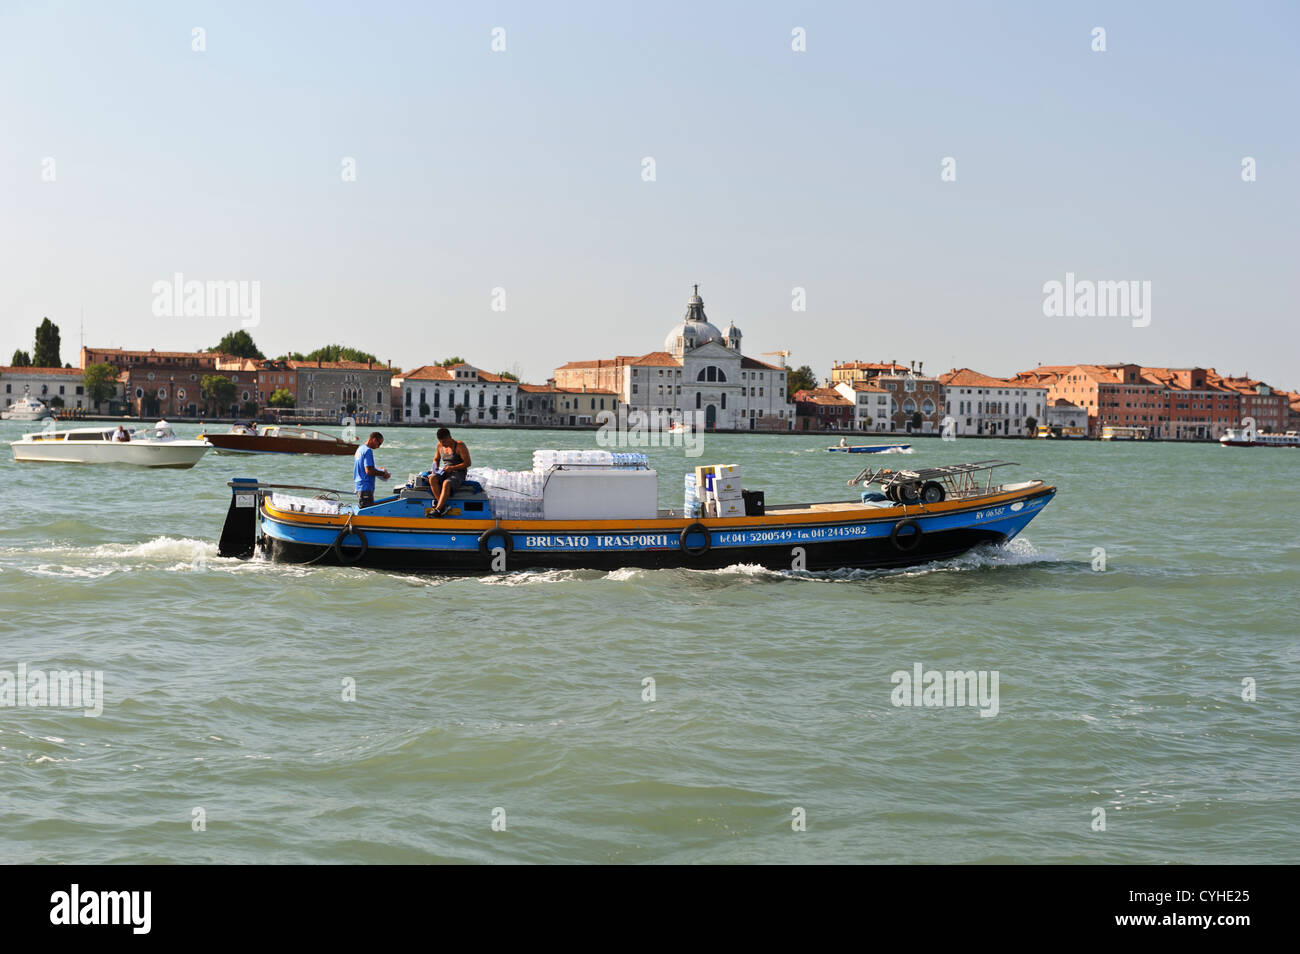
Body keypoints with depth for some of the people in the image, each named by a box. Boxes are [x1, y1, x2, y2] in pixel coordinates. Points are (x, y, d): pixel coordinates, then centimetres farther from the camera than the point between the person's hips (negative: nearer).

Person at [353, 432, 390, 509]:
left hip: (358, 486, 10)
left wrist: (377, 469, 21)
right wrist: (383, 474, -10)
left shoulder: (360, 449, 16)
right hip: (365, 488, -10)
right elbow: (368, 471, -21)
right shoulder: (368, 451, -14)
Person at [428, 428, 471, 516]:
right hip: (444, 472, 6)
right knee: (432, 478, -27)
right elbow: (436, 459, 22)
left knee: (446, 483, -37)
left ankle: (438, 509, -39)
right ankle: (443, 506, -29)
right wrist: (435, 467, -1)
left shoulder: (460, 445, -10)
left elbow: (467, 463, -11)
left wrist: (452, 468, -19)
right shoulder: (439, 445, 7)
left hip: (458, 473, -6)